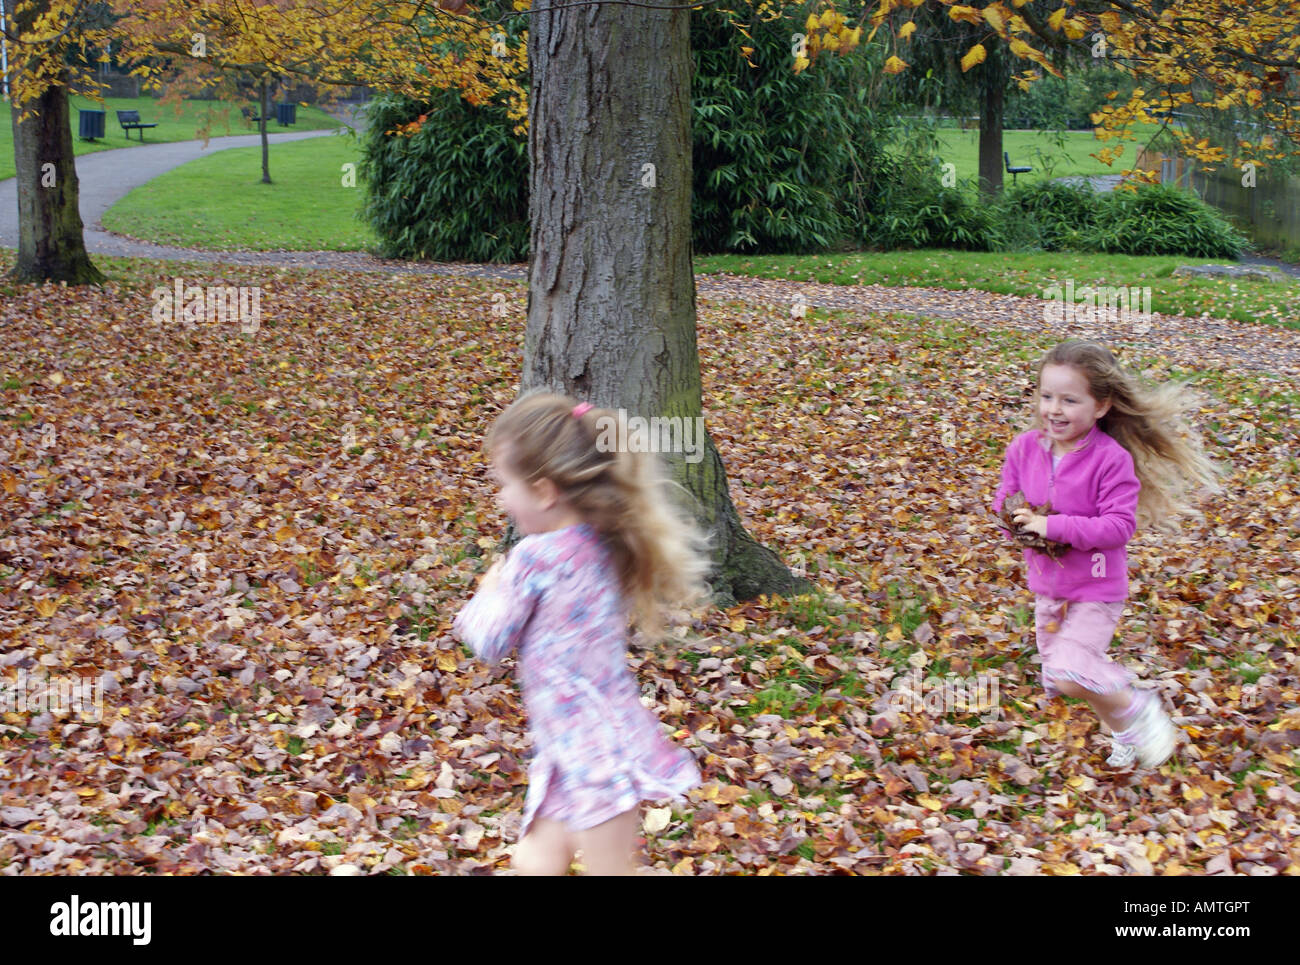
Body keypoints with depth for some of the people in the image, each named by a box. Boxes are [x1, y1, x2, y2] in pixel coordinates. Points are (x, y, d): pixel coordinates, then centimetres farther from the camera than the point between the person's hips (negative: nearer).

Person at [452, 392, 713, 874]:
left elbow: (489, 643, -8)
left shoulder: (533, 557, -19)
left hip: (589, 752, -9)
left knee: (606, 866, 3)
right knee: (535, 861, 17)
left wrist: (487, 595, 10)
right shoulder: (601, 546, 4)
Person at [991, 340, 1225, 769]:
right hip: (1047, 582, 7)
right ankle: (1122, 732, 43)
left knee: (1070, 673, -19)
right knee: (1055, 665, 19)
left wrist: (1054, 526, -30)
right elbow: (1005, 503, 4)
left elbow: (1119, 525, -25)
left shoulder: (1111, 459, -23)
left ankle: (1137, 708, 10)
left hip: (1096, 588, -7)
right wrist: (1018, 521, -19)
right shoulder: (1025, 448, -7)